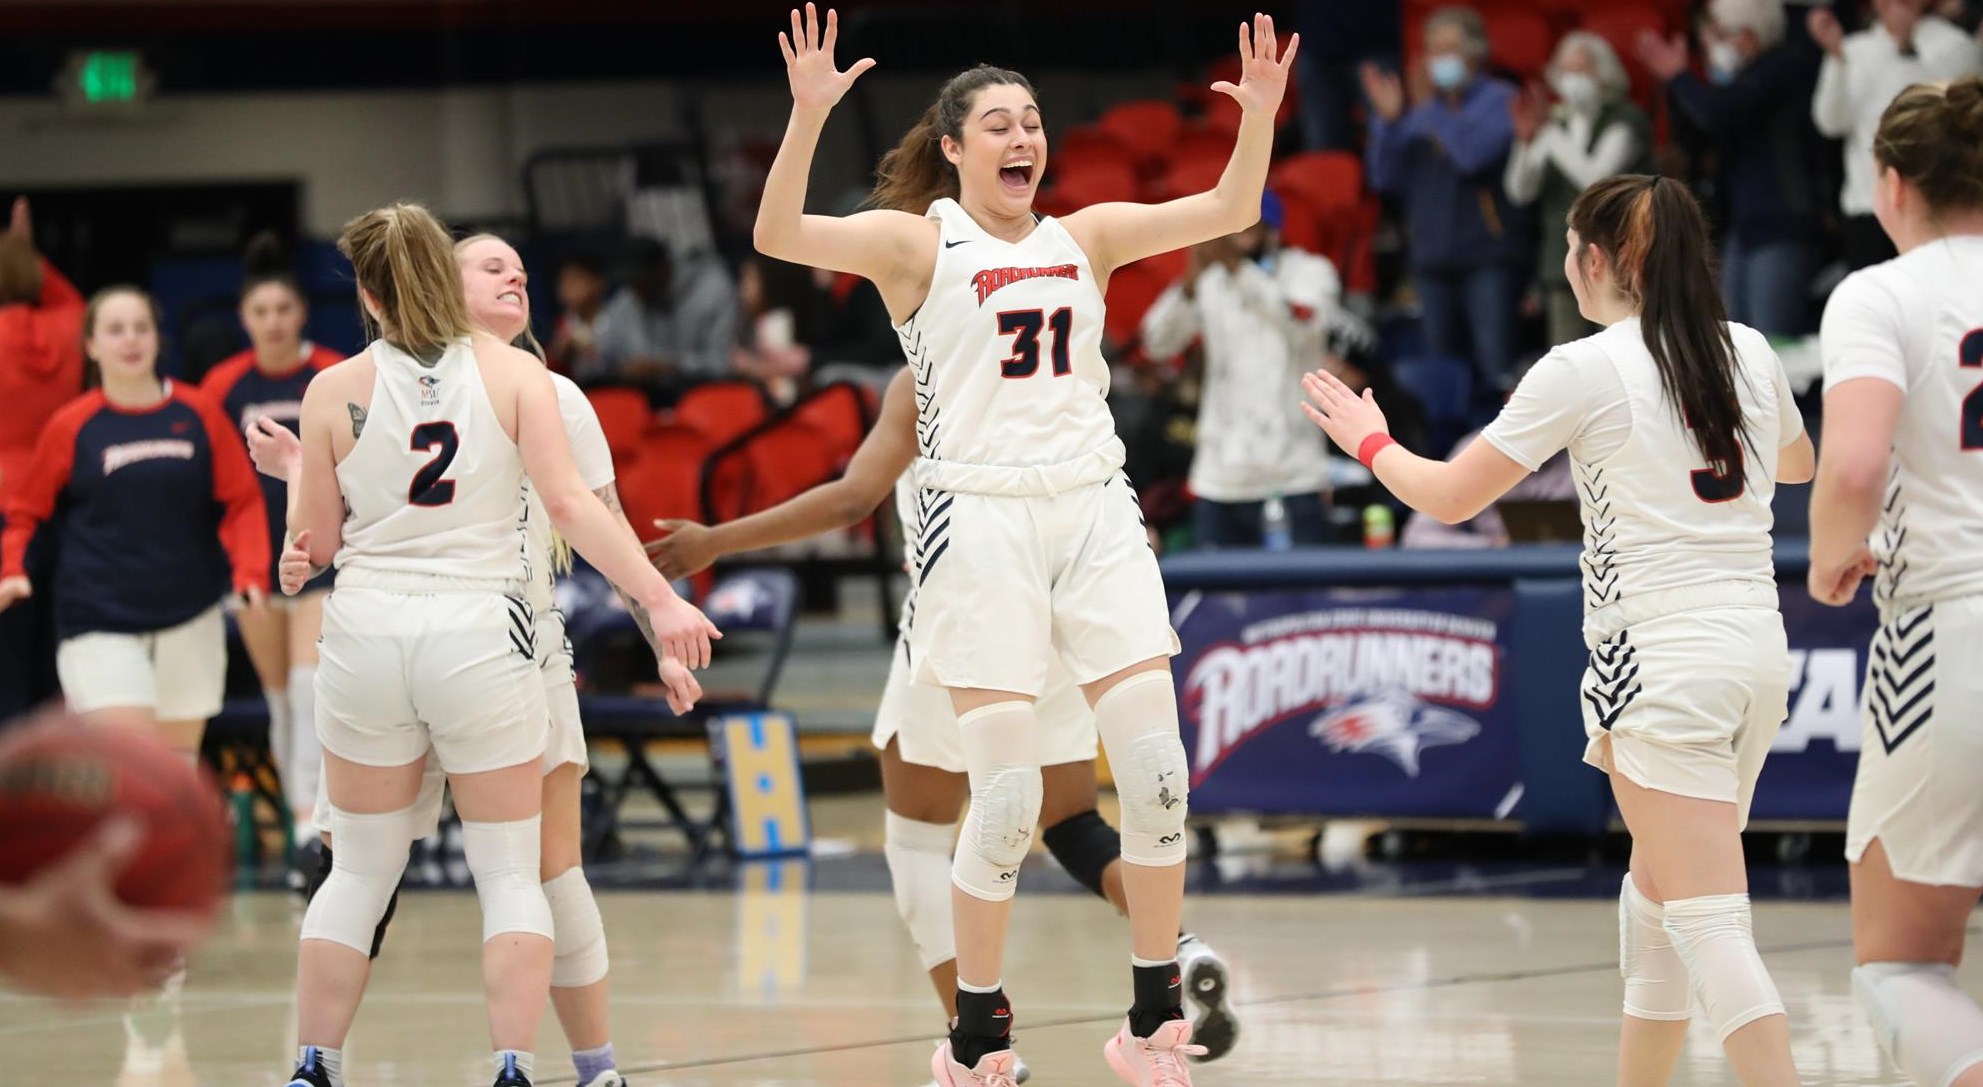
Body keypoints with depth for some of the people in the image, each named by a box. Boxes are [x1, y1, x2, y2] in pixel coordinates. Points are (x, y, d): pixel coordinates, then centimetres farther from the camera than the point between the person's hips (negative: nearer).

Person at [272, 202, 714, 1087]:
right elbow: (570, 503, -12)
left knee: (360, 868, 15)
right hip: (482, 633, -1)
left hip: (368, 631, 1)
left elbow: (316, 541, 5)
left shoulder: (335, 391, 1)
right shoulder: (514, 373, -1)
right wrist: (660, 599, -13)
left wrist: (294, 472, 25)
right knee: (511, 872, 8)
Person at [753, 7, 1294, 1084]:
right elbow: (779, 235, -14)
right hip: (980, 522, -4)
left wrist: (1259, 114, -7)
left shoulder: (1083, 237, 13)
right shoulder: (916, 240, 0)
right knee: (1008, 796, -8)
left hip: (1095, 517, 4)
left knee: (1158, 772, -3)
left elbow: (1226, 211, 9)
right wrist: (807, 114, -27)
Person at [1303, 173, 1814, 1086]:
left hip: (1662, 659, -7)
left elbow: (1451, 496, -2)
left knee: (1710, 924, -11)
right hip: (1758, 647, 7)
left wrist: (1373, 443, 17)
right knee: (1658, 889, 21)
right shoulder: (1749, 353, 8)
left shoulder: (1583, 371, -9)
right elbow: (1796, 461, 30)